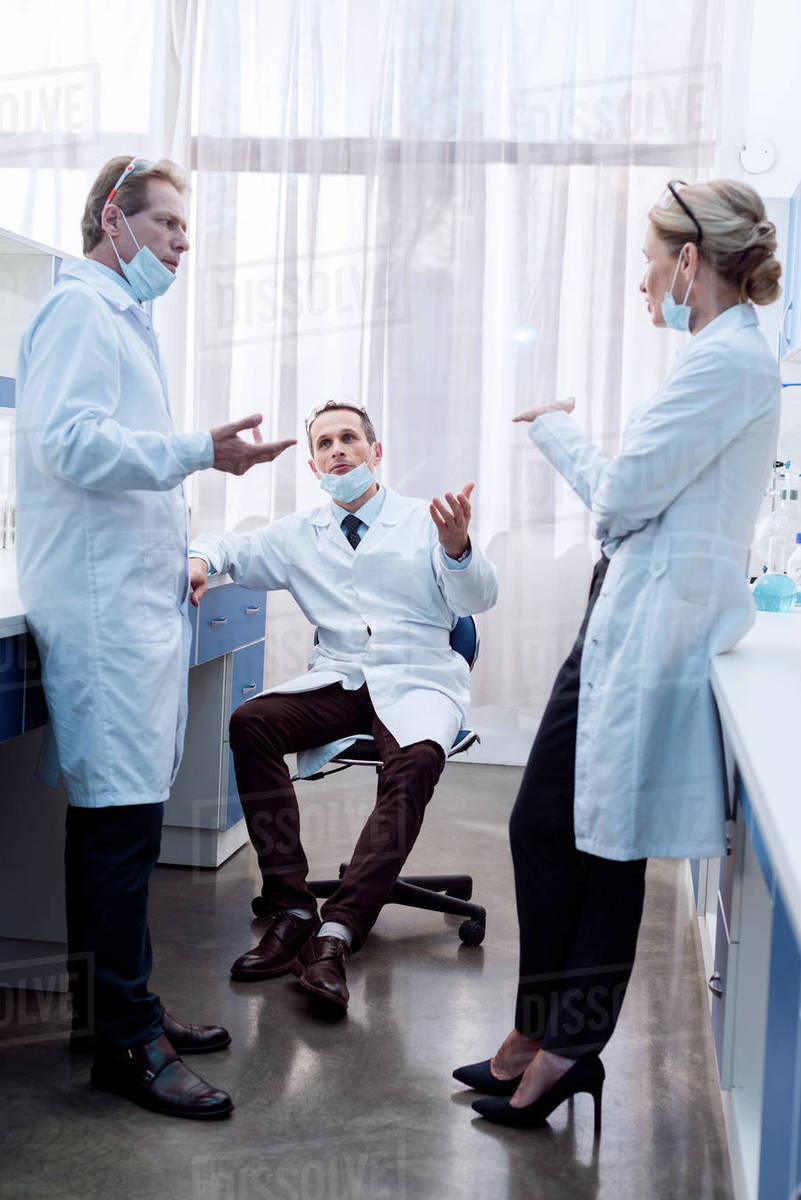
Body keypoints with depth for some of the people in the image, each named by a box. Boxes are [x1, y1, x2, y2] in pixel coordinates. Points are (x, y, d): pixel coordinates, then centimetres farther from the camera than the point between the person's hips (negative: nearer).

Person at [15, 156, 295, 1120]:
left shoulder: (120, 315, 24)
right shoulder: (80, 309, -7)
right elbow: (72, 441, -20)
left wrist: (171, 562, 26)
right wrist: (201, 451, -25)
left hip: (136, 599, 10)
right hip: (103, 604, -10)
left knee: (116, 815, 13)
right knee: (121, 817, -8)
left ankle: (118, 1007, 23)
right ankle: (124, 1042, 0)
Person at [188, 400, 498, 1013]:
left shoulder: (423, 521, 9)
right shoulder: (300, 535, 18)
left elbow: (477, 600, -2)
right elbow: (230, 548, 25)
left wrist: (458, 548, -25)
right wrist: (199, 560, -1)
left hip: (417, 680, -3)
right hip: (337, 680, 3)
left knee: (416, 760, -36)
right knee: (251, 721, -27)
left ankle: (336, 934, -38)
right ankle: (292, 911, -26)